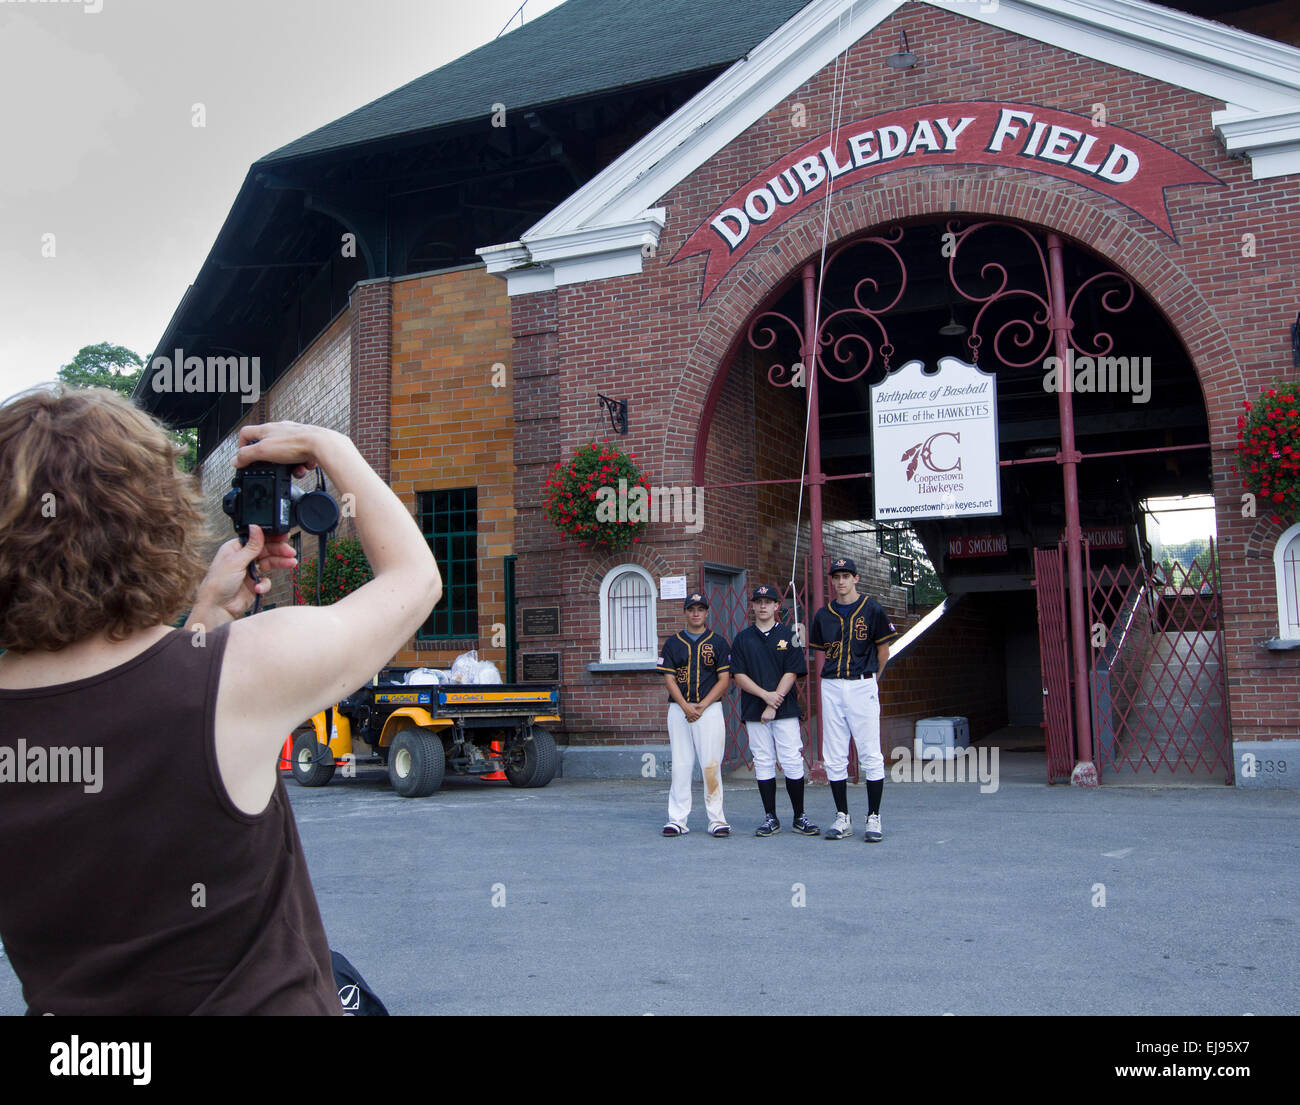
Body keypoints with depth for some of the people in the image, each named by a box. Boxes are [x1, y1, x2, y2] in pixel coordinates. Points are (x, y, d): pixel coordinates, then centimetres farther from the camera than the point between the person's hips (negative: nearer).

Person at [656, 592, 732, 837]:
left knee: (711, 765, -5)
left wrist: (702, 706, -9)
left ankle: (716, 819, -2)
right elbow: (669, 679, 5)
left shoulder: (718, 642, 7)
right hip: (678, 709, 2)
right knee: (680, 765, 1)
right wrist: (685, 707, -10)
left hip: (710, 709, -2)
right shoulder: (672, 643, 12)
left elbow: (724, 679, 1)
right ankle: (677, 820, 5)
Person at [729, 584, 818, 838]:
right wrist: (765, 694, -11)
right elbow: (738, 675, 3)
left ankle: (799, 817, 6)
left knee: (793, 763, -3)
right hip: (754, 711, 2)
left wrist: (773, 705, -10)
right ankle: (770, 818, 10)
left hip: (785, 710, -2)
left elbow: (792, 673, -2)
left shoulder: (788, 636, 5)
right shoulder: (742, 638, 10)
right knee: (763, 763, 3)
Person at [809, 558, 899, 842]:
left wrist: (870, 679, 8)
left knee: (870, 755, -3)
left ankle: (874, 818, 3)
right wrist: (835, 676, 10)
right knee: (834, 758, 4)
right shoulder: (823, 614, 11)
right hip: (831, 687, 4)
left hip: (863, 686, -4)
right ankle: (842, 818, 12)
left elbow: (883, 651, 5)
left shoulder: (872, 610, -1)